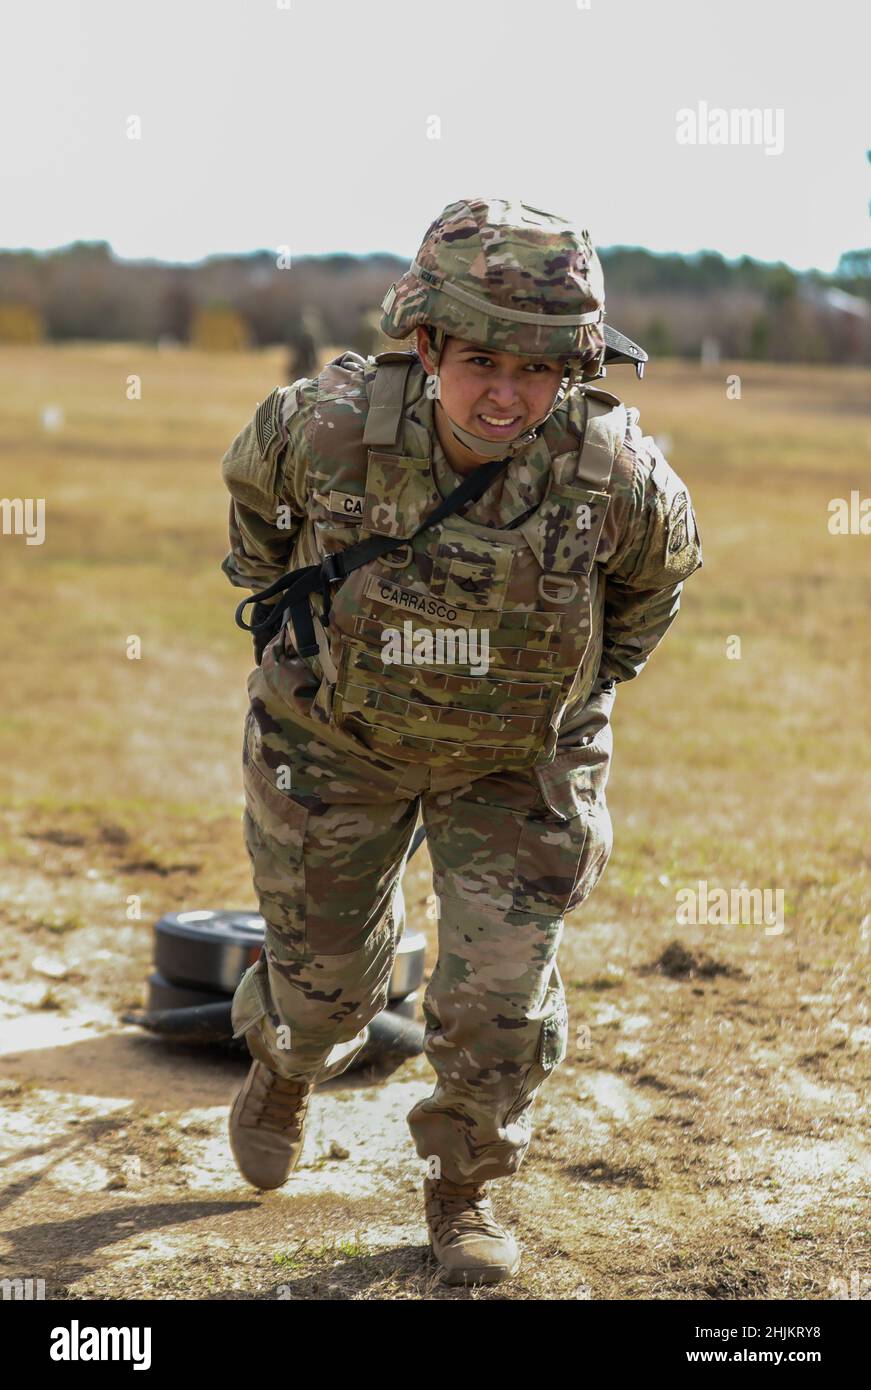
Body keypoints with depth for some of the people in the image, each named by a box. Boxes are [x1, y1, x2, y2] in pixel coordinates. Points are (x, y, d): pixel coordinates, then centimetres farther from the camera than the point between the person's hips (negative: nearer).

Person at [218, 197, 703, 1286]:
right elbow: (251, 484, -1)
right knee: (324, 974, 15)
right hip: (333, 737, 0)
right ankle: (284, 1073, 54)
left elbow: (661, 565, -1)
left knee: (502, 1002, -3)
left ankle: (464, 1191, 27)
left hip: (517, 763, 0)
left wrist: (591, 683, 8)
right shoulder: (323, 427, -27)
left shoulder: (614, 471, -26)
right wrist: (281, 615, 8)